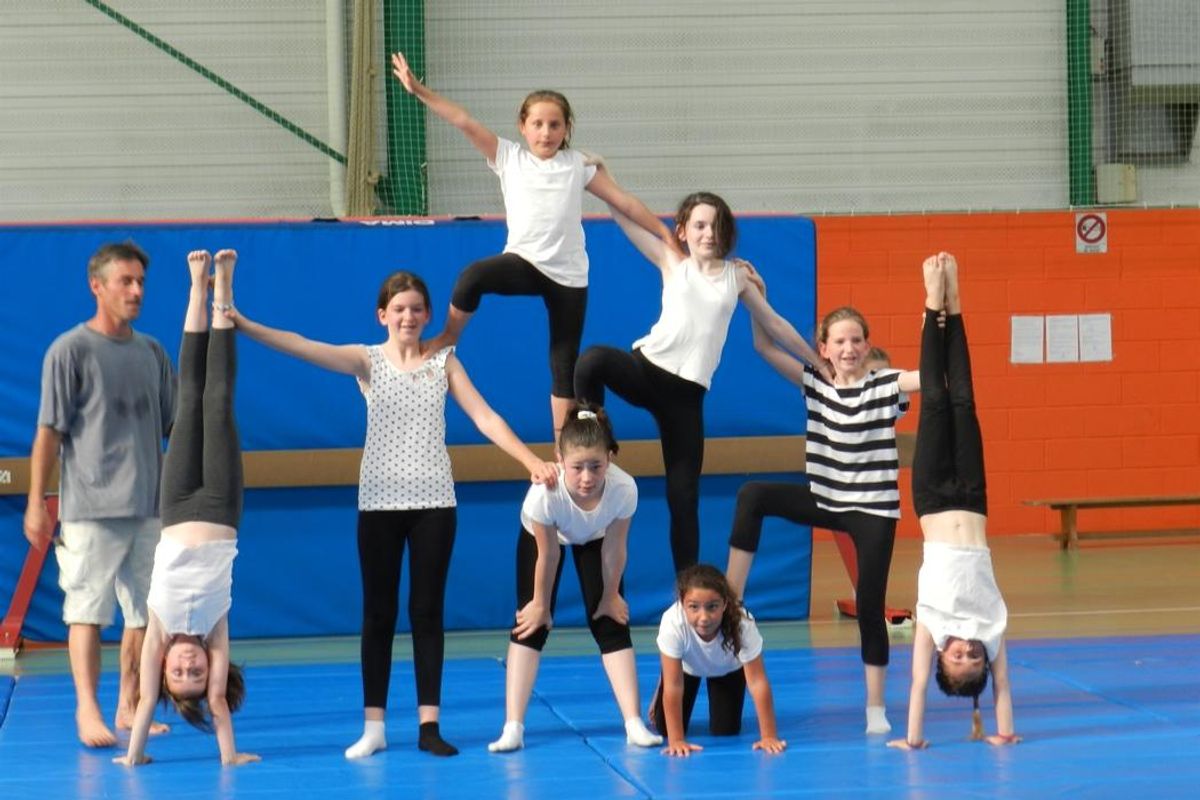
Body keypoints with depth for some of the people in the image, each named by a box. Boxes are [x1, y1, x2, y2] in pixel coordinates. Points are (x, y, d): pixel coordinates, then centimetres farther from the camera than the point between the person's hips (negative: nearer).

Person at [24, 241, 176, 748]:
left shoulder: (151, 352, 12)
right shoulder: (70, 351, -4)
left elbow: (176, 426, 18)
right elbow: (49, 432, -5)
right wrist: (36, 503, -8)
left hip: (149, 506, 6)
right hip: (91, 509, -5)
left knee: (144, 612, 6)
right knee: (87, 611, -6)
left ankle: (129, 708, 15)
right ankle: (87, 711, -6)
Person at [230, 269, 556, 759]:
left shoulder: (443, 361, 5)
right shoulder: (367, 361, 0)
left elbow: (485, 418, 0)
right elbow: (303, 347, -13)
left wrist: (530, 460, -11)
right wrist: (242, 324, -26)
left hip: (433, 501, 1)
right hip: (380, 501, -1)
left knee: (427, 610, 3)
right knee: (378, 612, 3)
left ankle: (429, 724, 6)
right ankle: (373, 727, 6)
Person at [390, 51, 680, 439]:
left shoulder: (577, 165, 4)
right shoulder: (509, 157, 2)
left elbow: (625, 203, 6)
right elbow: (465, 122, -6)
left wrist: (667, 237, 5)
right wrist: (419, 90, -15)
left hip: (568, 275, 1)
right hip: (524, 262, -1)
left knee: (565, 364, 5)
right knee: (473, 277, -34)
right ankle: (448, 339, -9)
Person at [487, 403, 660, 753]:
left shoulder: (624, 489, -40)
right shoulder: (544, 495, -43)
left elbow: (613, 549, -22)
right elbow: (548, 555, -26)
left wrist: (610, 595, -8)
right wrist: (540, 603, -11)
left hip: (595, 539, 1)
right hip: (542, 534, -1)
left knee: (610, 623, -5)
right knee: (531, 623, -7)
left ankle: (634, 724, -4)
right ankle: (513, 727, -8)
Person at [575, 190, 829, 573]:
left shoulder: (737, 275, 11)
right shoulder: (671, 262, 7)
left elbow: (774, 324, 21)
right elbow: (621, 215, 4)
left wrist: (819, 362, 25)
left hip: (687, 392, 1)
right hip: (647, 369, -1)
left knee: (683, 496, 0)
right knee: (592, 361, -37)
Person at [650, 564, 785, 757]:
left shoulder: (742, 624, -43)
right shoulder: (673, 624, -44)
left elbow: (758, 682, -36)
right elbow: (673, 686, -36)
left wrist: (768, 736, -37)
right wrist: (676, 740, -36)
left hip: (727, 669, 0)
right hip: (687, 667, 0)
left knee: (725, 730, -5)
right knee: (665, 728, -6)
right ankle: (660, 699, 28)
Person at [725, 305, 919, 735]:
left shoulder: (885, 385, -8)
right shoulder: (814, 383, 2)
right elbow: (765, 347, -3)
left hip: (873, 510, -3)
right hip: (826, 502, 3)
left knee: (869, 604, -3)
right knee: (753, 495, -17)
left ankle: (876, 708, 6)